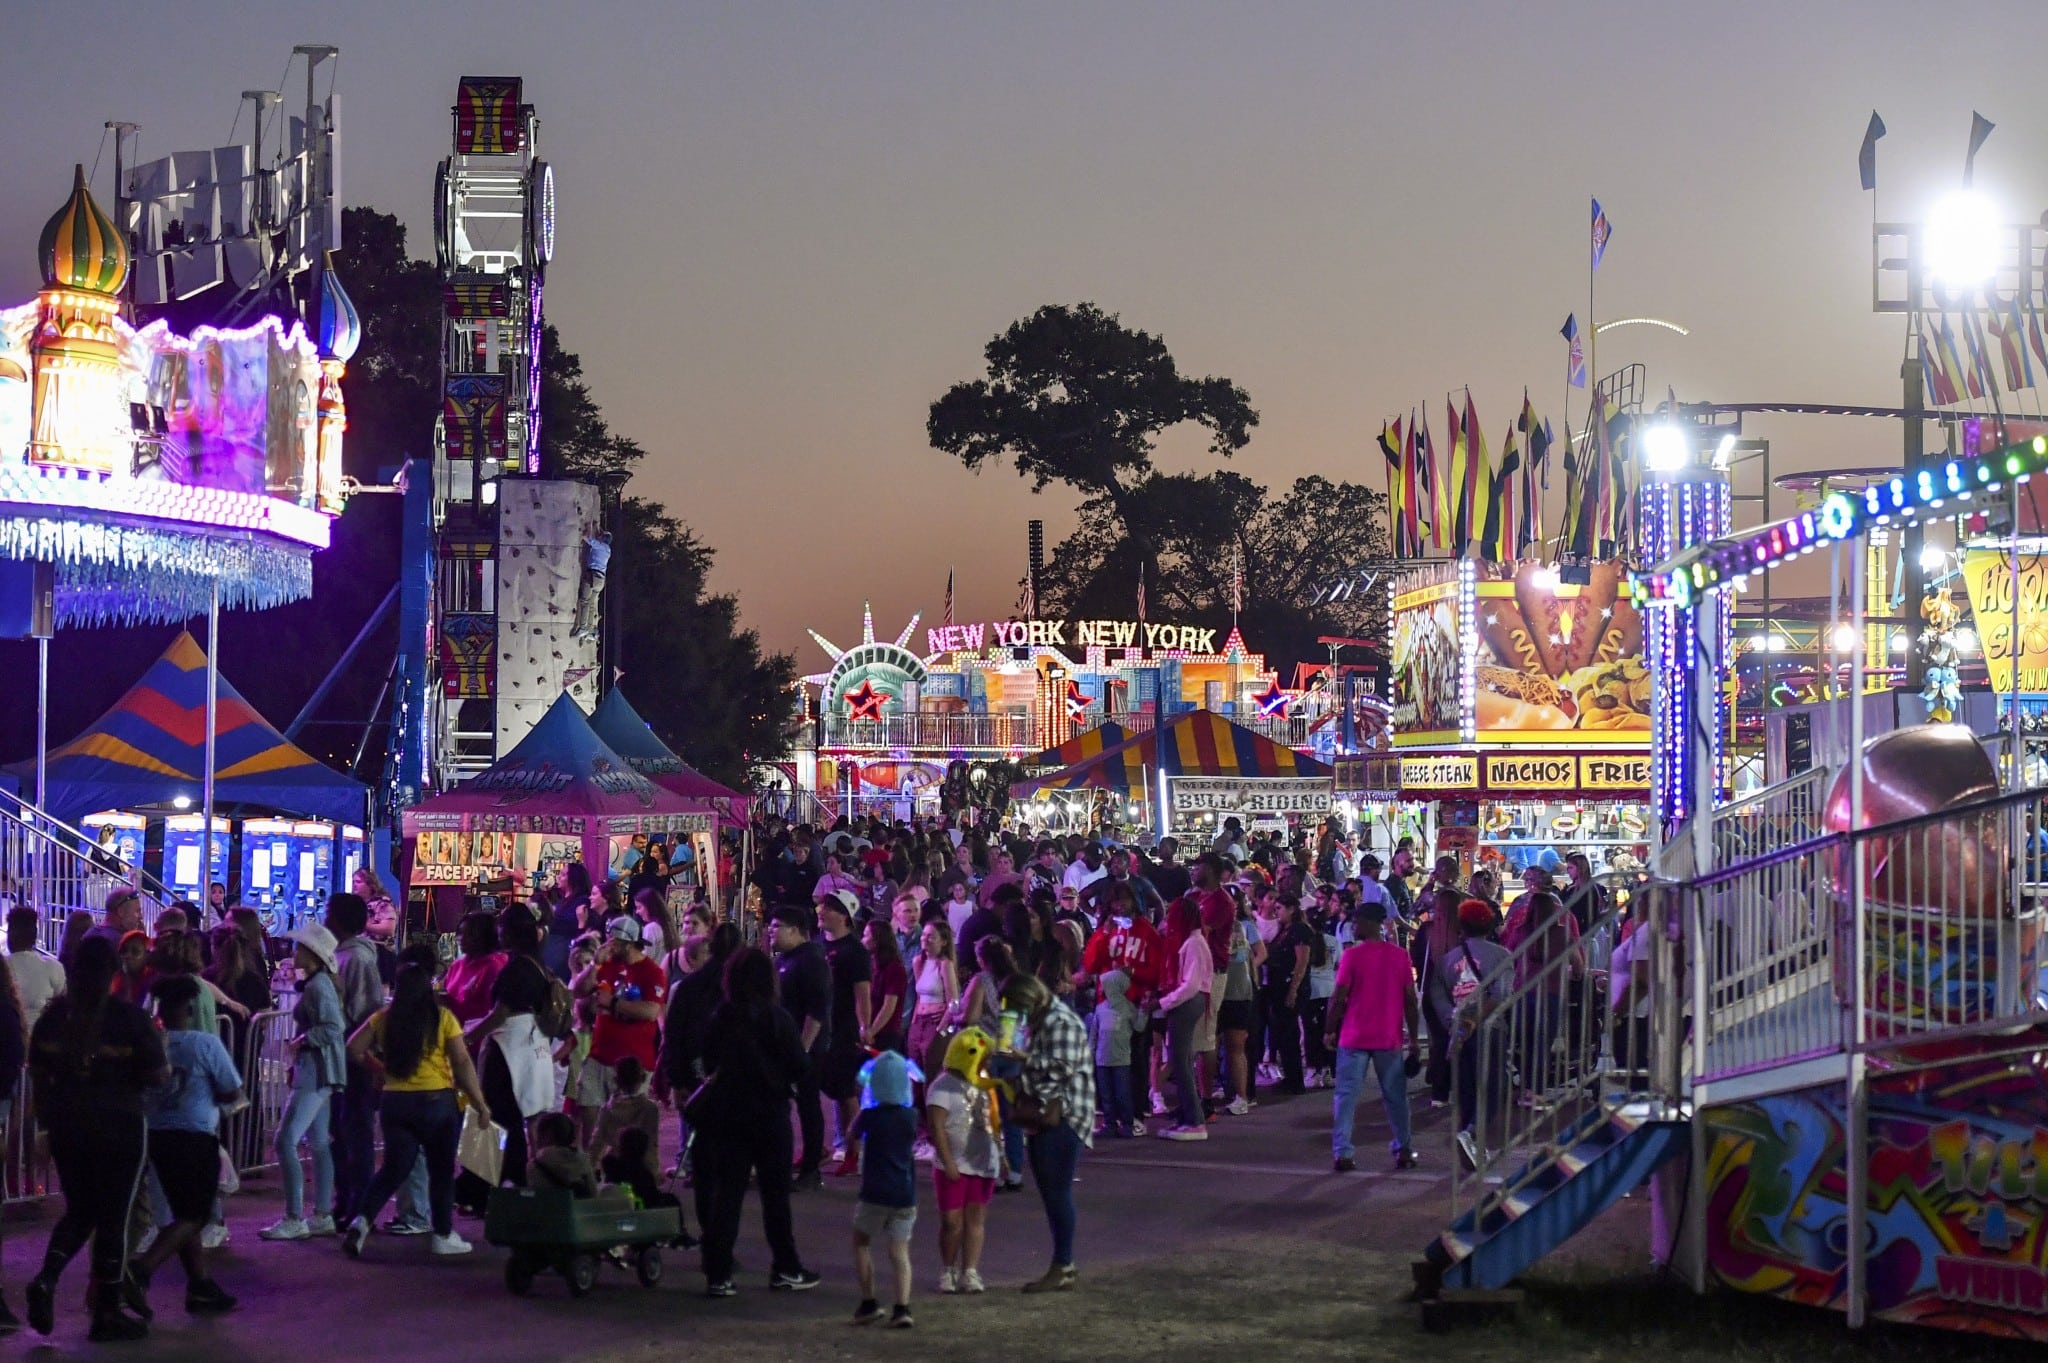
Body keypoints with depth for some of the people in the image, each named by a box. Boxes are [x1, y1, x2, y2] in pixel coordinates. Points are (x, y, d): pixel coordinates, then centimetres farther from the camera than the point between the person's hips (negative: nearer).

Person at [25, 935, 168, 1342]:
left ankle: (46, 1280, -2)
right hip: (119, 1128, -4)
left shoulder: (54, 1015, 1)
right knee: (113, 1218, 6)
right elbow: (158, 1077, -11)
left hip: (66, 1126, 4)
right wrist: (160, 1043, 7)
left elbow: (38, 1074, 7)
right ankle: (107, 1312, 12)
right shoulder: (131, 1018, -12)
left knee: (78, 1211, 19)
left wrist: (50, 1117, 19)